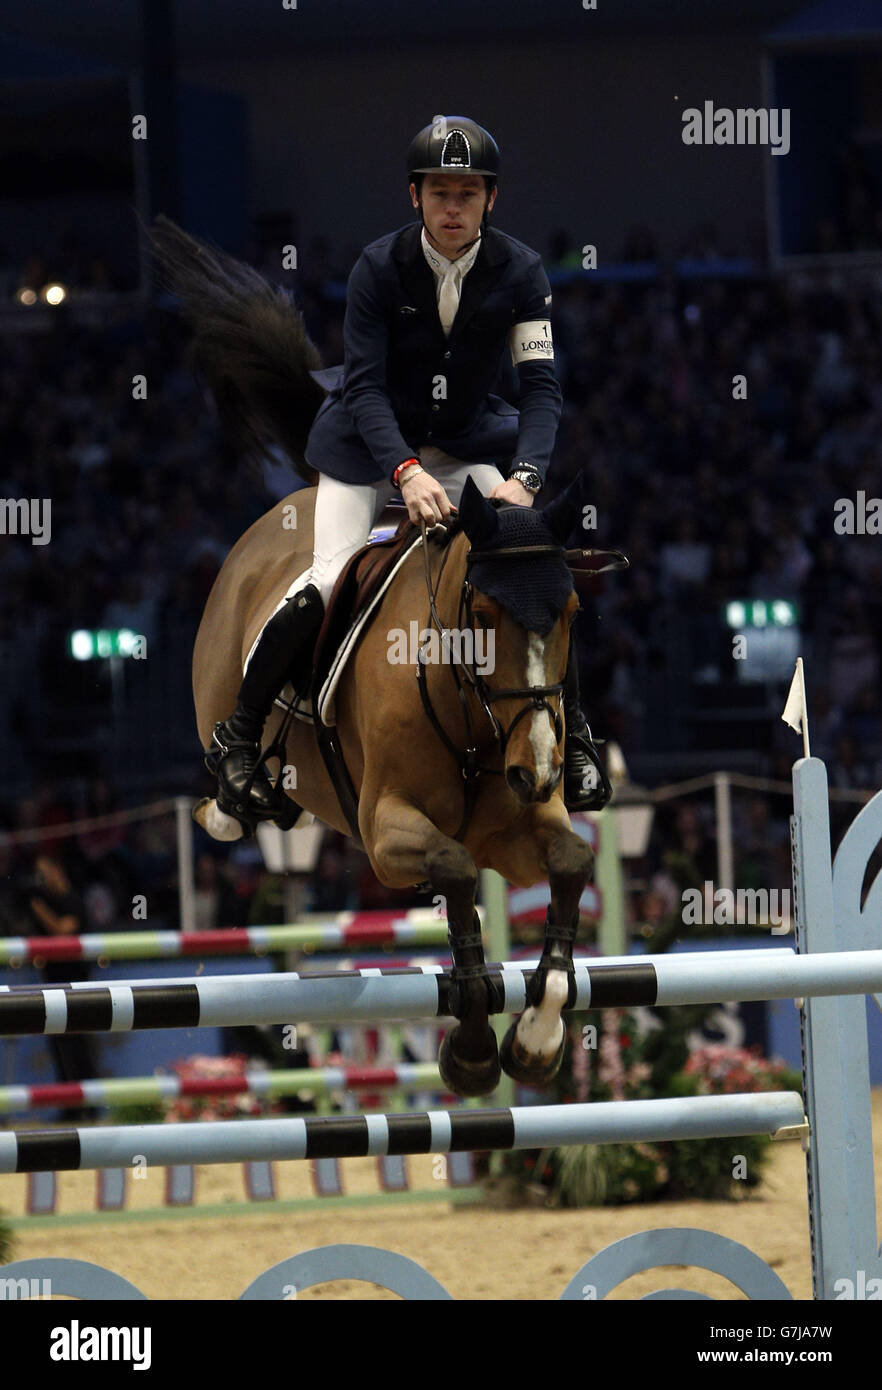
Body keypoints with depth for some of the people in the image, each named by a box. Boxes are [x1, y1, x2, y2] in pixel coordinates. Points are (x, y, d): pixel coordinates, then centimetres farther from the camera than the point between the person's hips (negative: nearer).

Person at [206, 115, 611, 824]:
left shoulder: (519, 271, -14)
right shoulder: (380, 267, -18)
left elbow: (542, 384, -17)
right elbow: (366, 385, -21)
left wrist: (524, 478, -34)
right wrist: (406, 472, -38)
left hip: (469, 443, 2)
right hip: (372, 441, -2)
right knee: (328, 583, -19)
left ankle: (574, 736, 0)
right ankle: (238, 734, -5)